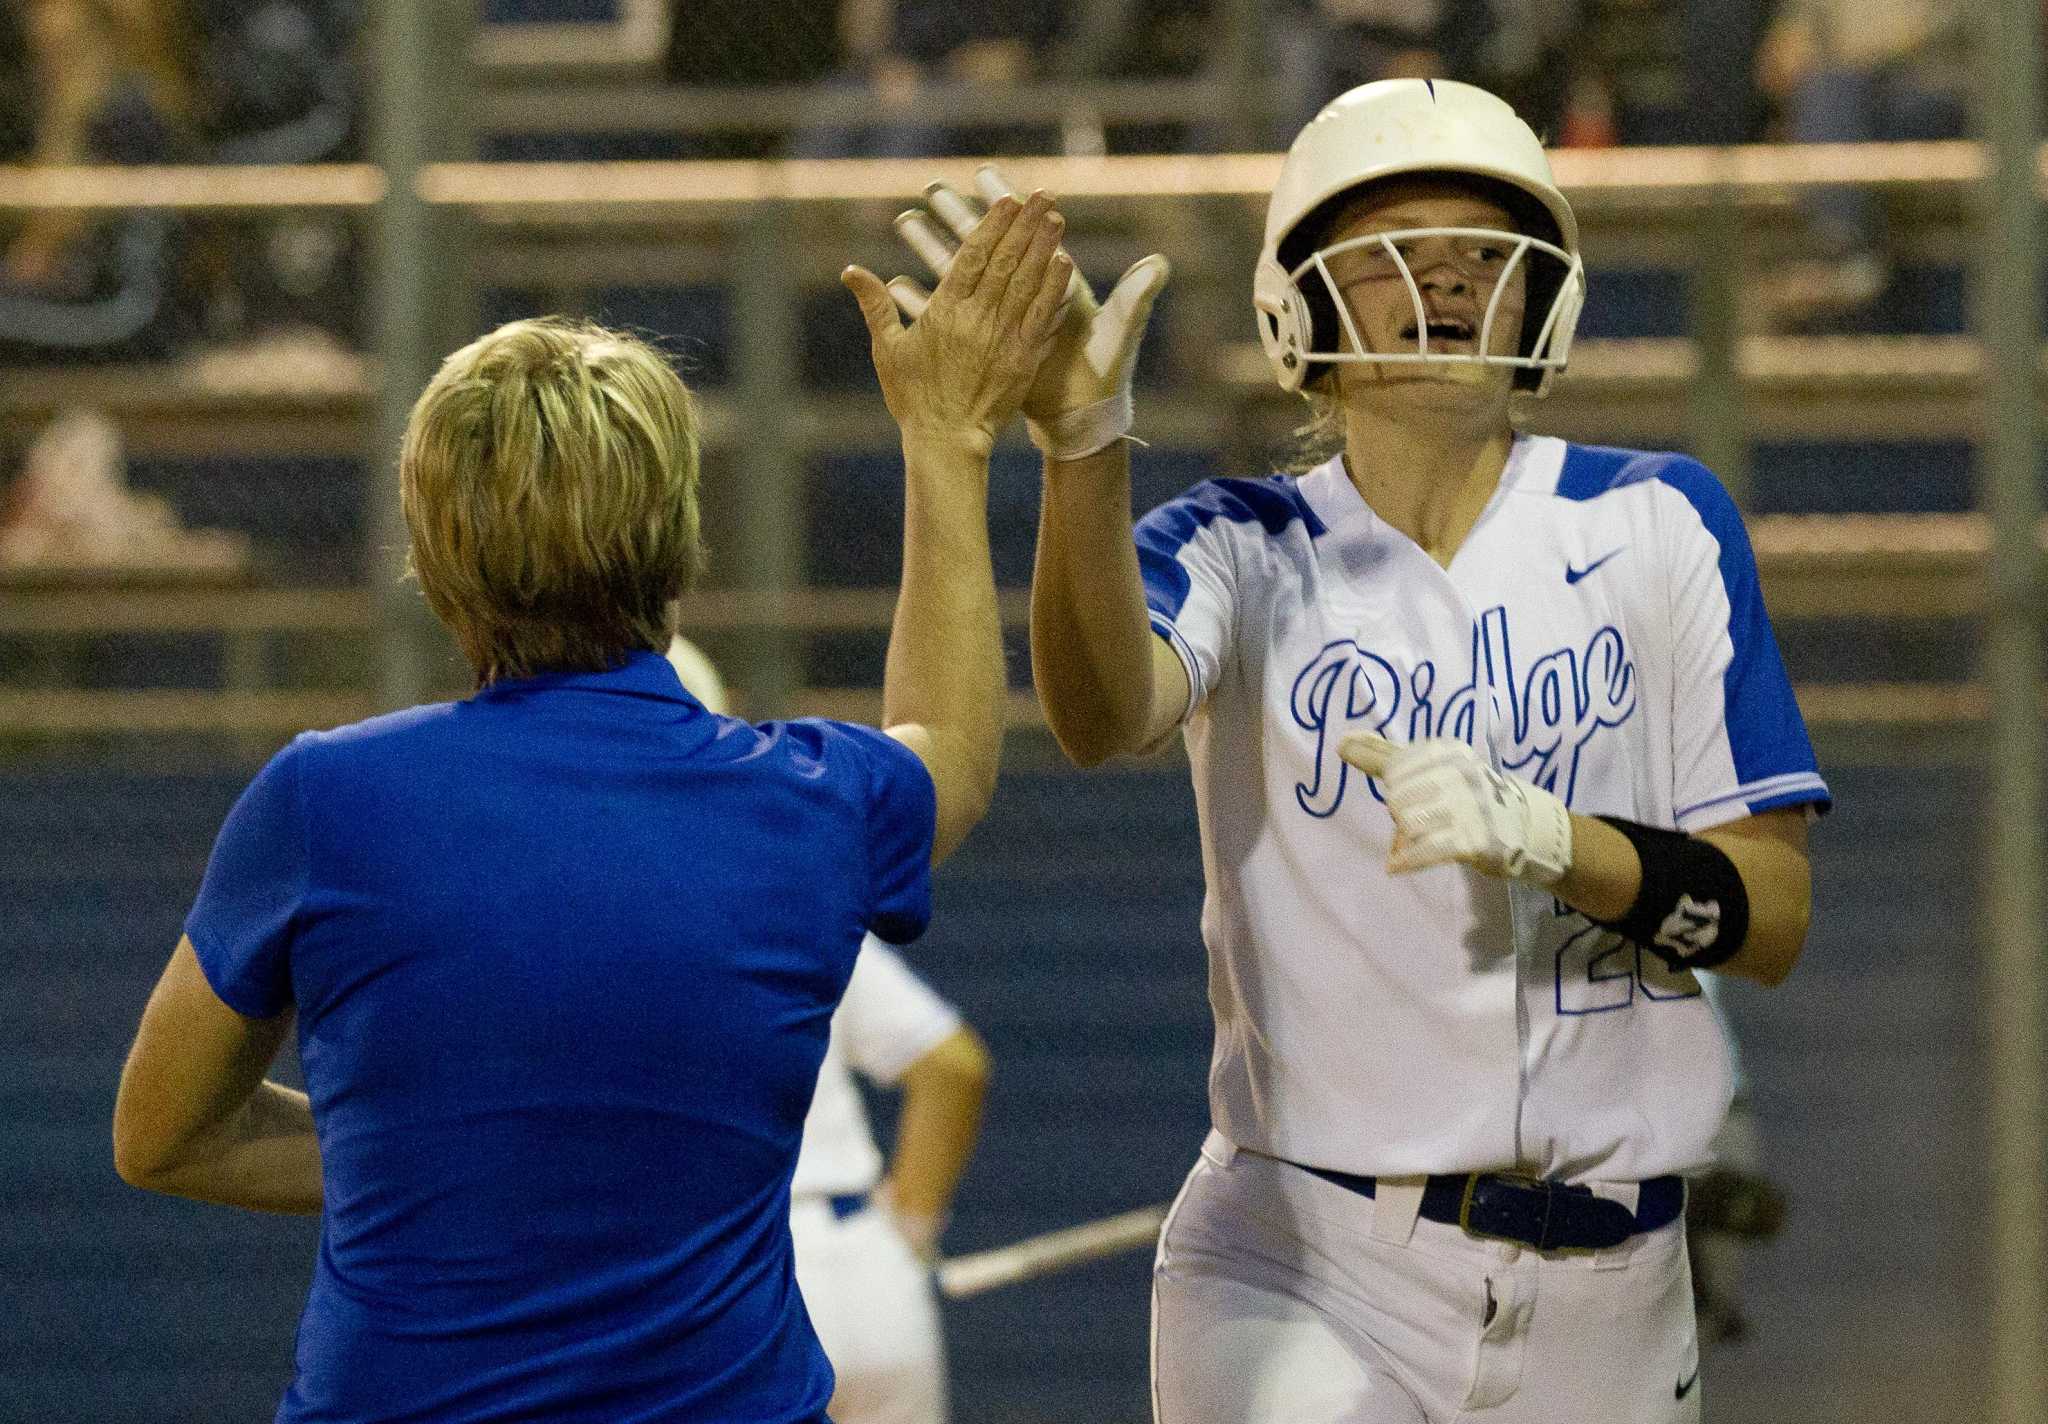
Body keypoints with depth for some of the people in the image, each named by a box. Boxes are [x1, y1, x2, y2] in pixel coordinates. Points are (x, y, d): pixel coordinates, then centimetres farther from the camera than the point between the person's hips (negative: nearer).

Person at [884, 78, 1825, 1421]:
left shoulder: (1655, 525, 5)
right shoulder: (1248, 552, 3)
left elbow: (1773, 916, 0)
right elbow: (1102, 716, -21)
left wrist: (1544, 839, -18)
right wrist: (1085, 443, -38)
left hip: (1601, 1298, 2)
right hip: (1301, 1278, -2)